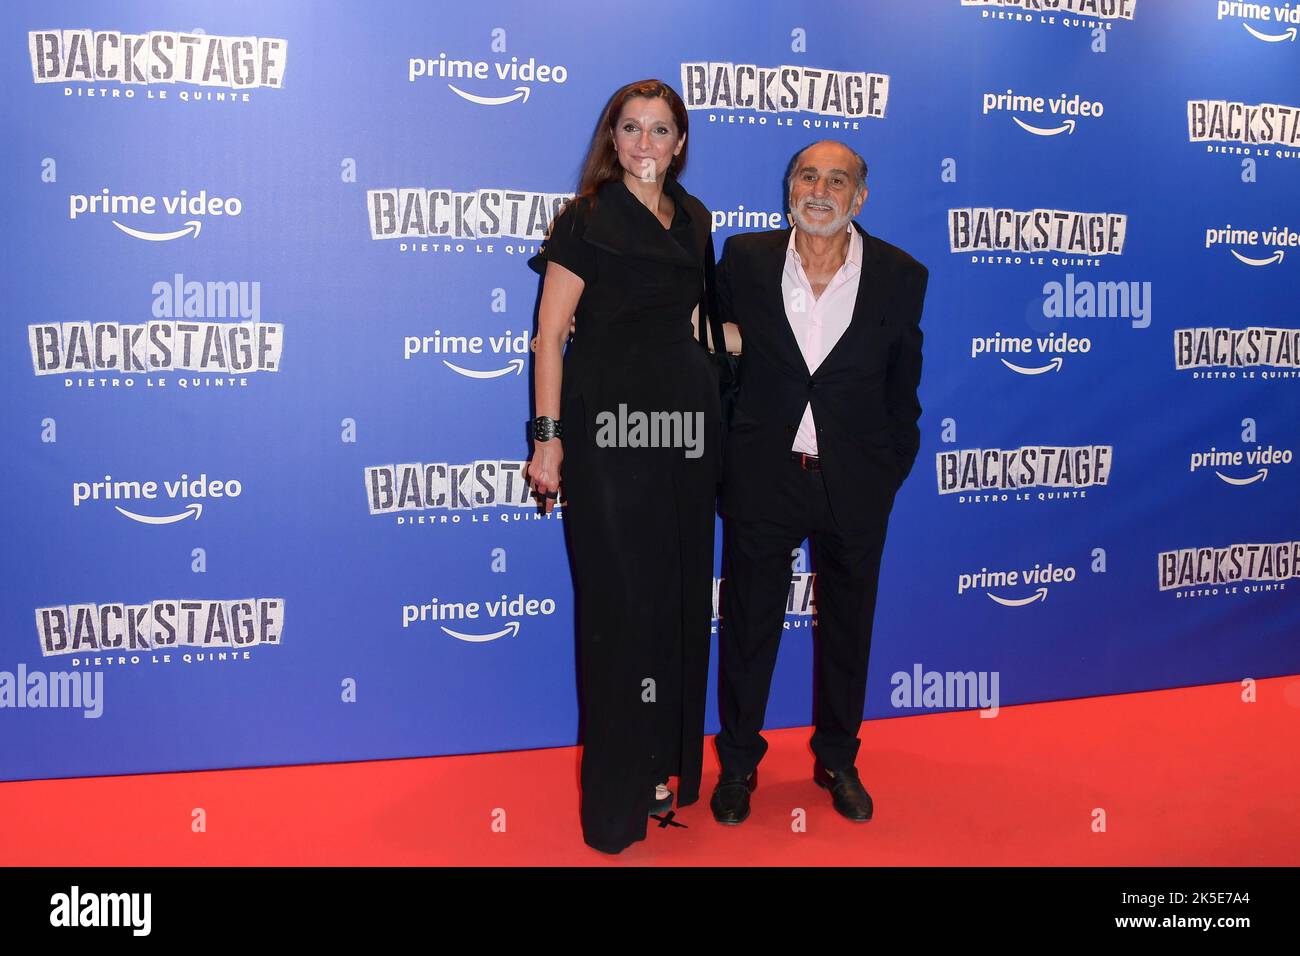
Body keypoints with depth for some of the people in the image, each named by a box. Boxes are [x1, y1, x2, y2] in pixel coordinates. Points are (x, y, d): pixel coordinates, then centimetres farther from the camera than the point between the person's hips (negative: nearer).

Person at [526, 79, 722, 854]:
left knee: (681, 595, 10)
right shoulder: (588, 220, -2)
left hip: (685, 425, 6)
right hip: (609, 426, -5)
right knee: (621, 597, -2)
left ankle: (671, 766, 25)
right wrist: (548, 436, -15)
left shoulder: (693, 221, 14)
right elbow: (551, 333, -7)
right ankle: (620, 792, 12)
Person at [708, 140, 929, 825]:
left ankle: (837, 759, 36)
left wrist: (890, 471, 4)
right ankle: (738, 762, 30)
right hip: (762, 475, 0)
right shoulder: (745, 258, -4)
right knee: (748, 624, 11)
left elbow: (901, 387, 4)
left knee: (847, 629, 15)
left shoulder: (901, 276, -4)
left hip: (855, 484, 1)